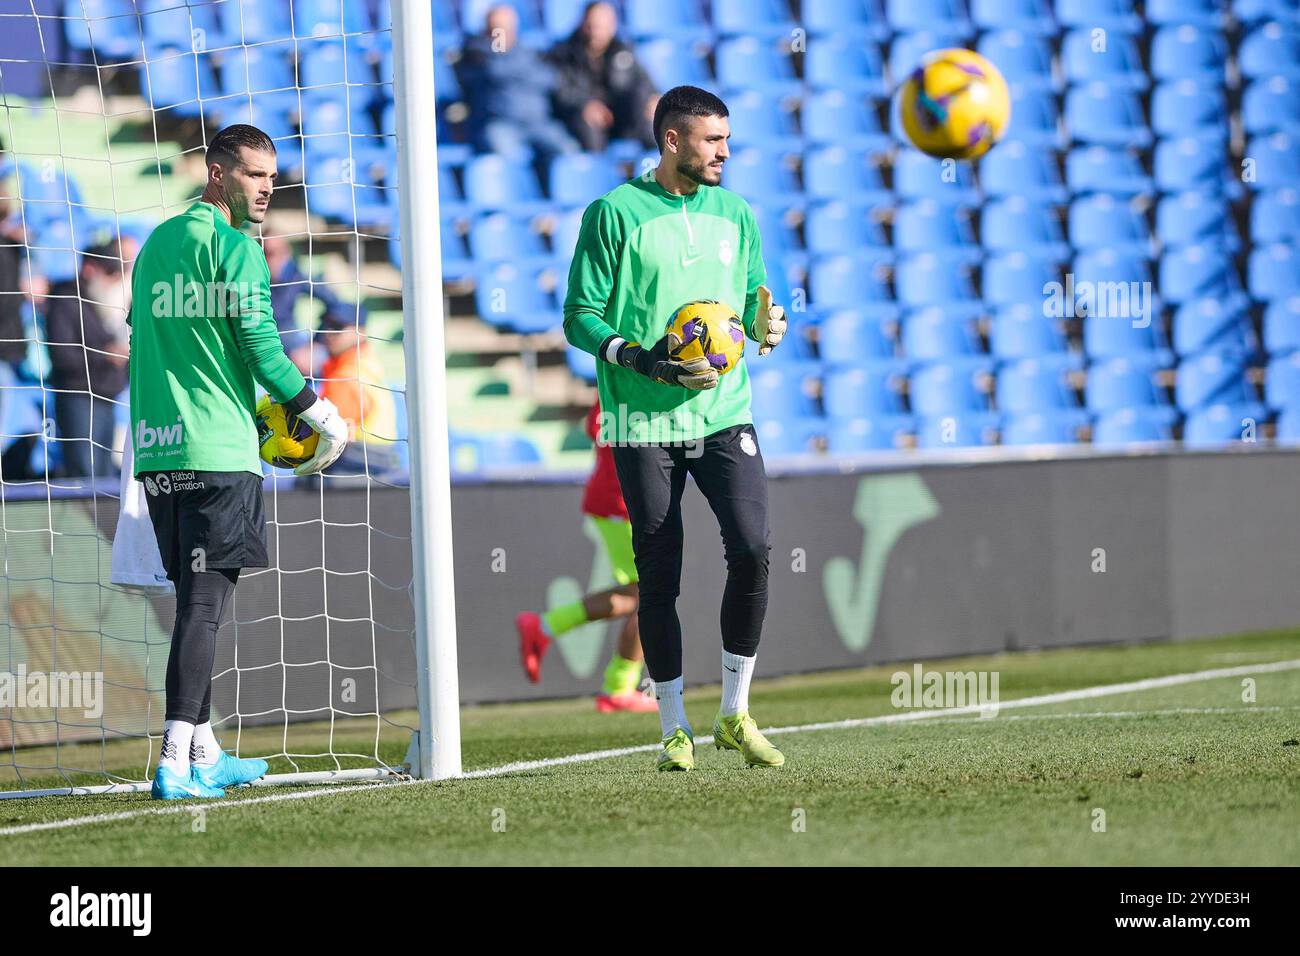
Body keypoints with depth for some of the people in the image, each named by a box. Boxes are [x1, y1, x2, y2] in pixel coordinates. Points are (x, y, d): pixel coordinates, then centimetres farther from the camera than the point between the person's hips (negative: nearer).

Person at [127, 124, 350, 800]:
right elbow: (260, 344, -12)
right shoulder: (235, 247, -7)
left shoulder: (156, 244, 18)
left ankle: (205, 755, 19)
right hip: (218, 450, -8)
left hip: (156, 448, 8)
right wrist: (321, 414, 0)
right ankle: (178, 763, -16)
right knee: (203, 602, -9)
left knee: (194, 600, 14)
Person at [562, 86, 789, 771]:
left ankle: (734, 713, 0)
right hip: (644, 424, -3)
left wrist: (766, 324, -5)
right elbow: (580, 319, -2)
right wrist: (640, 359, -18)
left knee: (752, 550, -13)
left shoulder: (734, 214, 12)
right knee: (659, 579, -1)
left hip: (723, 414, 3)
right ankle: (674, 729, 12)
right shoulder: (614, 214, -2)